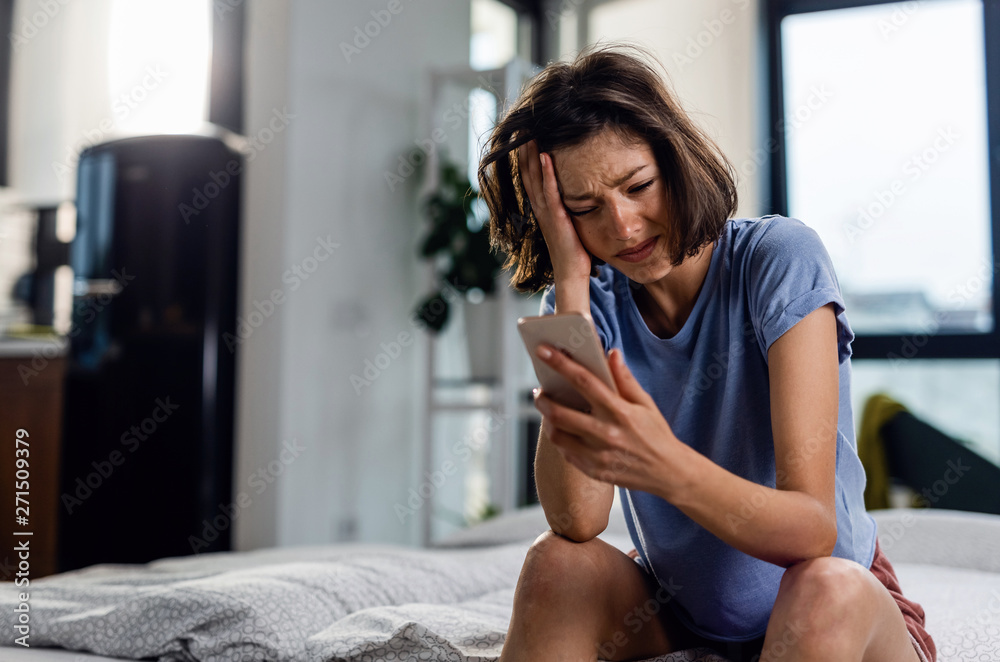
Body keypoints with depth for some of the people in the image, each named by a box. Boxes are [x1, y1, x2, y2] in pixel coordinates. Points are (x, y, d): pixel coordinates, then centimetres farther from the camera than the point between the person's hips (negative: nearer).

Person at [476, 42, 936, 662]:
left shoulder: (779, 257, -18)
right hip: (678, 609, 2)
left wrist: (664, 464, -46)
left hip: (843, 610, -1)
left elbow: (814, 531, -25)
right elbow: (578, 521, -23)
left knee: (826, 589, -34)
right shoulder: (591, 300, -7)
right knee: (556, 564, -26)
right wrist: (570, 282, -23)